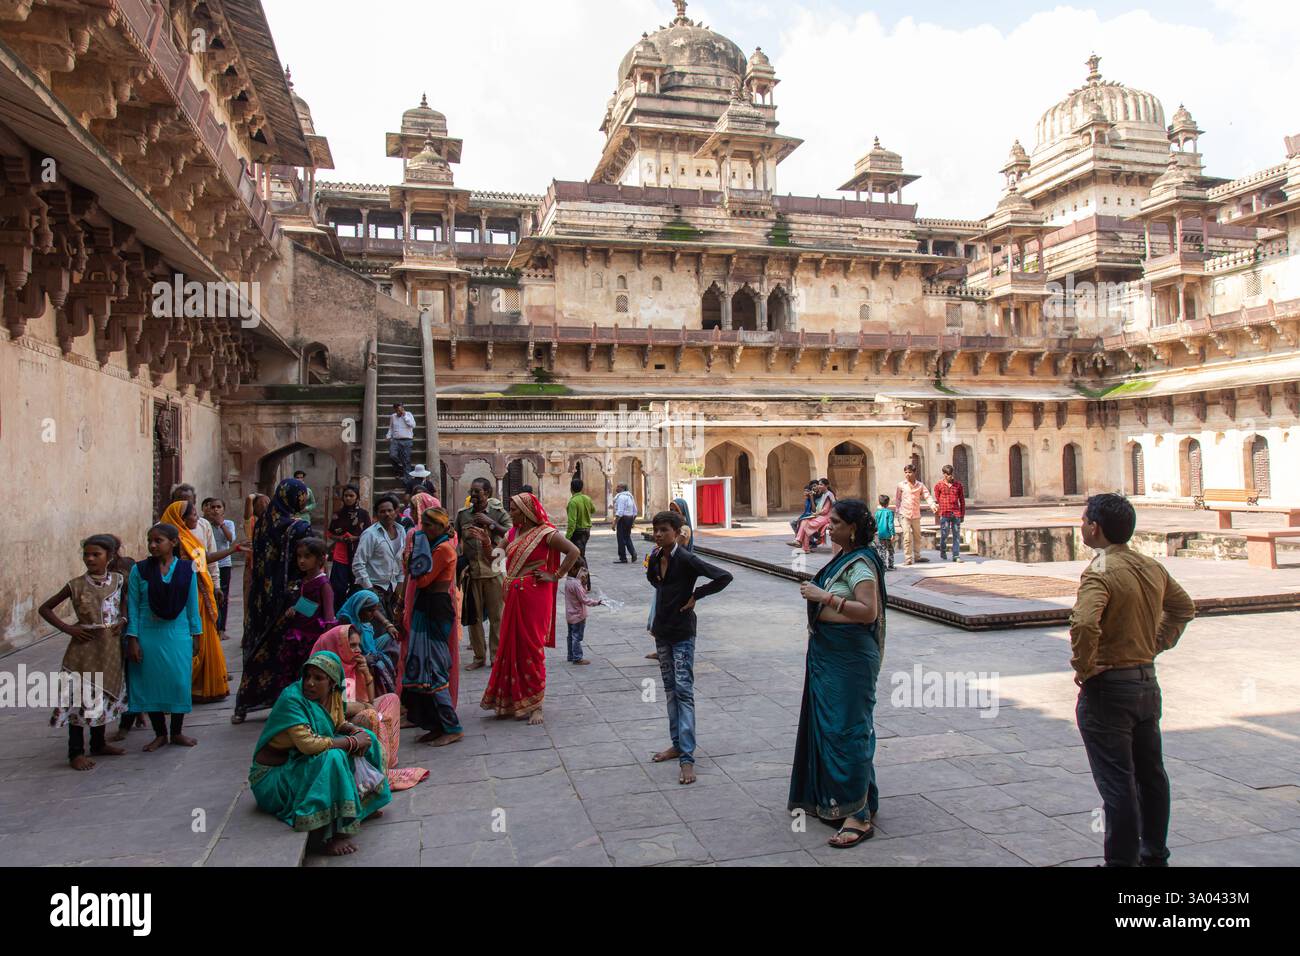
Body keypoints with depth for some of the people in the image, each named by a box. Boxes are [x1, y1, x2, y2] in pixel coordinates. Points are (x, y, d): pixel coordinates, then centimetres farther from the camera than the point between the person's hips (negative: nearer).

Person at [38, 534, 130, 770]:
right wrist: (68, 629, -11)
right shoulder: (76, 585, -9)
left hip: (110, 647, 4)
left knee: (104, 695, 15)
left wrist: (122, 620, 0)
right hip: (85, 647, -4)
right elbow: (45, 608, -2)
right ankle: (76, 752, 10)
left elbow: (124, 604, 19)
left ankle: (99, 744, 30)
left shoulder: (117, 580, 1)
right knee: (79, 698, -1)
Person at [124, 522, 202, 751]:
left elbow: (192, 604, 6)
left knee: (179, 681, 4)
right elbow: (132, 607, -1)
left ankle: (177, 732, 23)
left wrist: (196, 634, 7)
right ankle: (160, 734, 24)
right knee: (150, 683, 7)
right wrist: (132, 639, -4)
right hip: (148, 636, 0)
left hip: (178, 635, 0)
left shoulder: (187, 569, -1)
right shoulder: (139, 570, -3)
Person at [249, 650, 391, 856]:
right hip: (273, 773, -8)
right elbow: (307, 744, -35)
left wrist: (357, 731, -10)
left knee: (366, 737, 3)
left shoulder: (333, 694, -4)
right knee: (332, 758, -33)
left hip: (305, 762, 8)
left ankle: (362, 804, 14)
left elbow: (340, 724, 13)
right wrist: (352, 742, -26)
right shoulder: (292, 698, -26)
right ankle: (321, 837, -26)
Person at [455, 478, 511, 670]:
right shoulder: (462, 514, 6)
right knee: (473, 616, 8)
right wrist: (459, 560, 2)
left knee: (496, 616, 4)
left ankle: (496, 656, 15)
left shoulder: (499, 513, -3)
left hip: (493, 571, -3)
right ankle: (479, 656, 20)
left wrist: (491, 523, -20)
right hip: (470, 572, 3)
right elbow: (455, 539, 15)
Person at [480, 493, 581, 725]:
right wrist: (485, 541, 3)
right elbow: (506, 559, 11)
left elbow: (574, 552, -16)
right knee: (511, 647, 11)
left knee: (531, 648, 0)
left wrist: (555, 576, -14)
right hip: (514, 597, 7)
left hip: (533, 596, -7)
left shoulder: (544, 533, -11)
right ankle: (513, 701, 25)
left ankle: (535, 705, 12)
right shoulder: (515, 532, 12)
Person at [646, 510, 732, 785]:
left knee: (684, 690, -10)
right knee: (670, 689, 14)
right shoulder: (656, 558, 3)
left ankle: (687, 758, -10)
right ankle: (678, 744, 25)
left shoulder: (686, 559, -17)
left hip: (682, 631, -7)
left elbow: (723, 577, -23)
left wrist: (695, 595, -17)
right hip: (662, 630, 7)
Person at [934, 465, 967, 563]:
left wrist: (962, 514, 9)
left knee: (957, 535, 1)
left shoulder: (958, 485, 8)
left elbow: (962, 501, 12)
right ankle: (943, 554, 21)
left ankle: (956, 556, 4)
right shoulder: (939, 485, 2)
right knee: (944, 535, 2)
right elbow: (937, 501, 5)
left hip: (956, 514, 2)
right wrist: (938, 514, 2)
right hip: (944, 514, -2)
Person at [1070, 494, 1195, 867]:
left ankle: (1122, 860, 9)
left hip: (1107, 689, -8)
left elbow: (1084, 624, -36)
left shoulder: (1100, 571, -21)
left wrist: (1083, 668, -20)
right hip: (1148, 681, 9)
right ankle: (1154, 854, 33)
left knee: (1116, 782, 0)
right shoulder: (1153, 567, 5)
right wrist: (1158, 644, 17)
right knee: (1151, 773, 19)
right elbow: (1184, 608, 20)